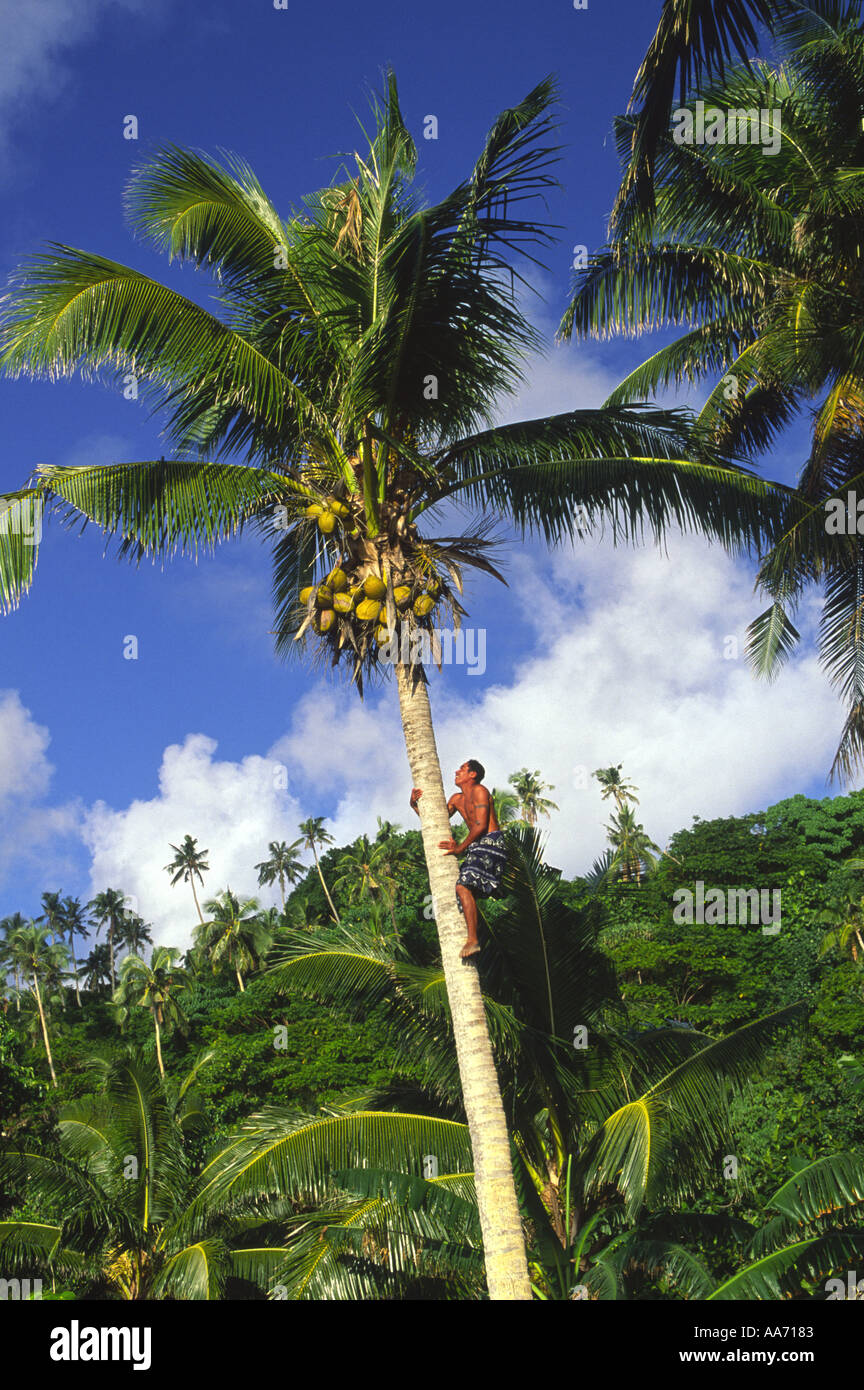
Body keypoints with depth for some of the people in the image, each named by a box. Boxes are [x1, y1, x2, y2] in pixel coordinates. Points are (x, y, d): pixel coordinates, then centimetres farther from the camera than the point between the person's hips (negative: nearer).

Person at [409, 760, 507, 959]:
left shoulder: (479, 791, -5)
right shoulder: (457, 799, 22)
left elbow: (481, 826, -14)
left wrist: (460, 848, -11)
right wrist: (414, 805, 13)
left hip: (491, 843, -10)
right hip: (476, 848, 10)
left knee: (463, 885, -23)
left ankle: (473, 941, -31)